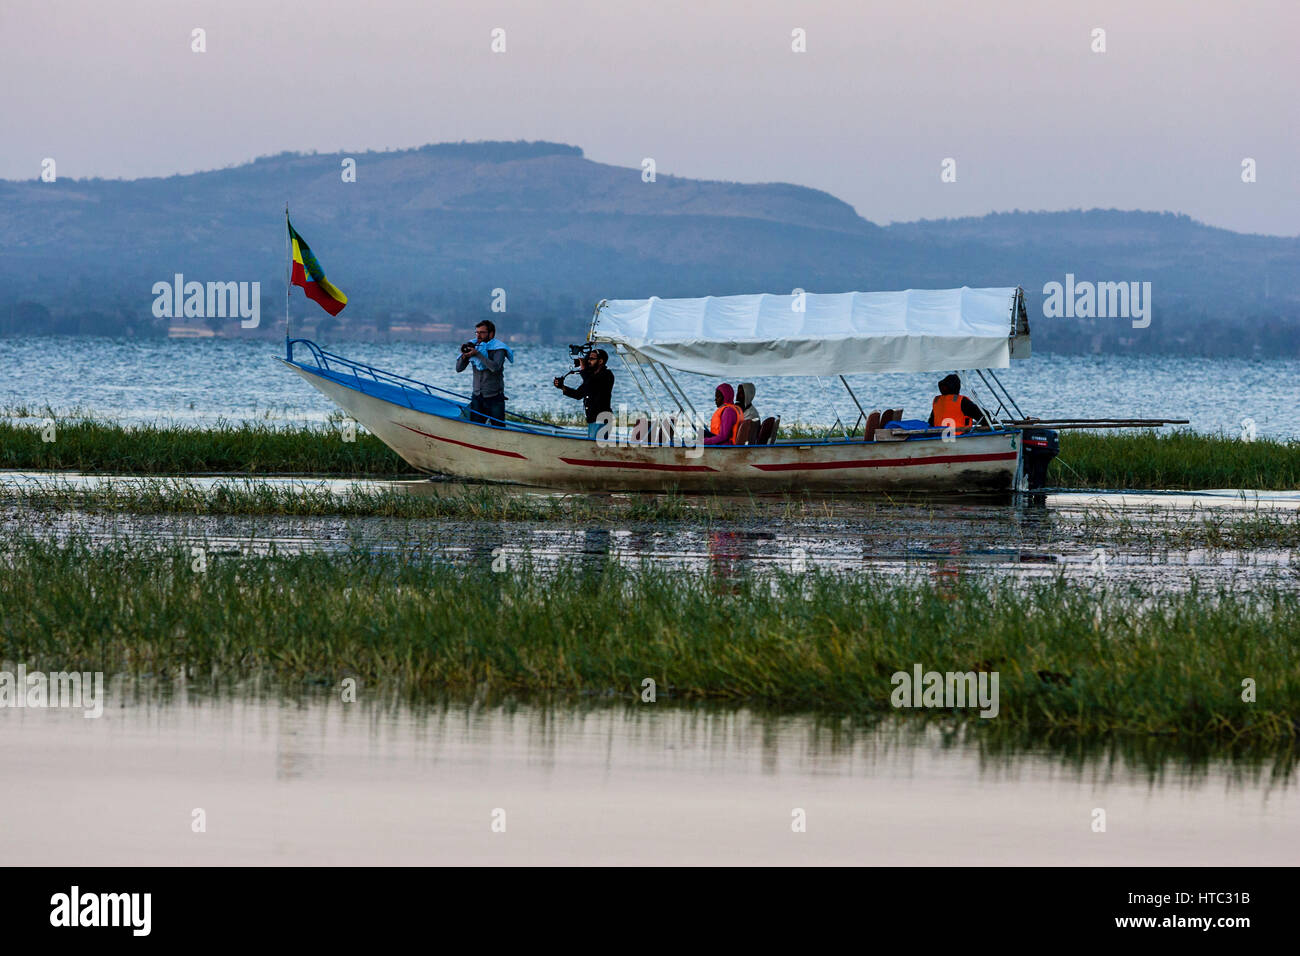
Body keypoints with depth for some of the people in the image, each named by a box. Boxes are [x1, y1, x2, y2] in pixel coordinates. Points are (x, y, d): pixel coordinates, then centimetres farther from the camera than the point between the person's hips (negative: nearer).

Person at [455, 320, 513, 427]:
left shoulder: (498, 349, -6)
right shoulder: (473, 346, 8)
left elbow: (495, 367, -25)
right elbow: (459, 368, 8)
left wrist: (477, 354, -25)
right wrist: (464, 356, -12)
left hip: (494, 398, -4)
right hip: (477, 397, 4)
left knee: (499, 430, -3)